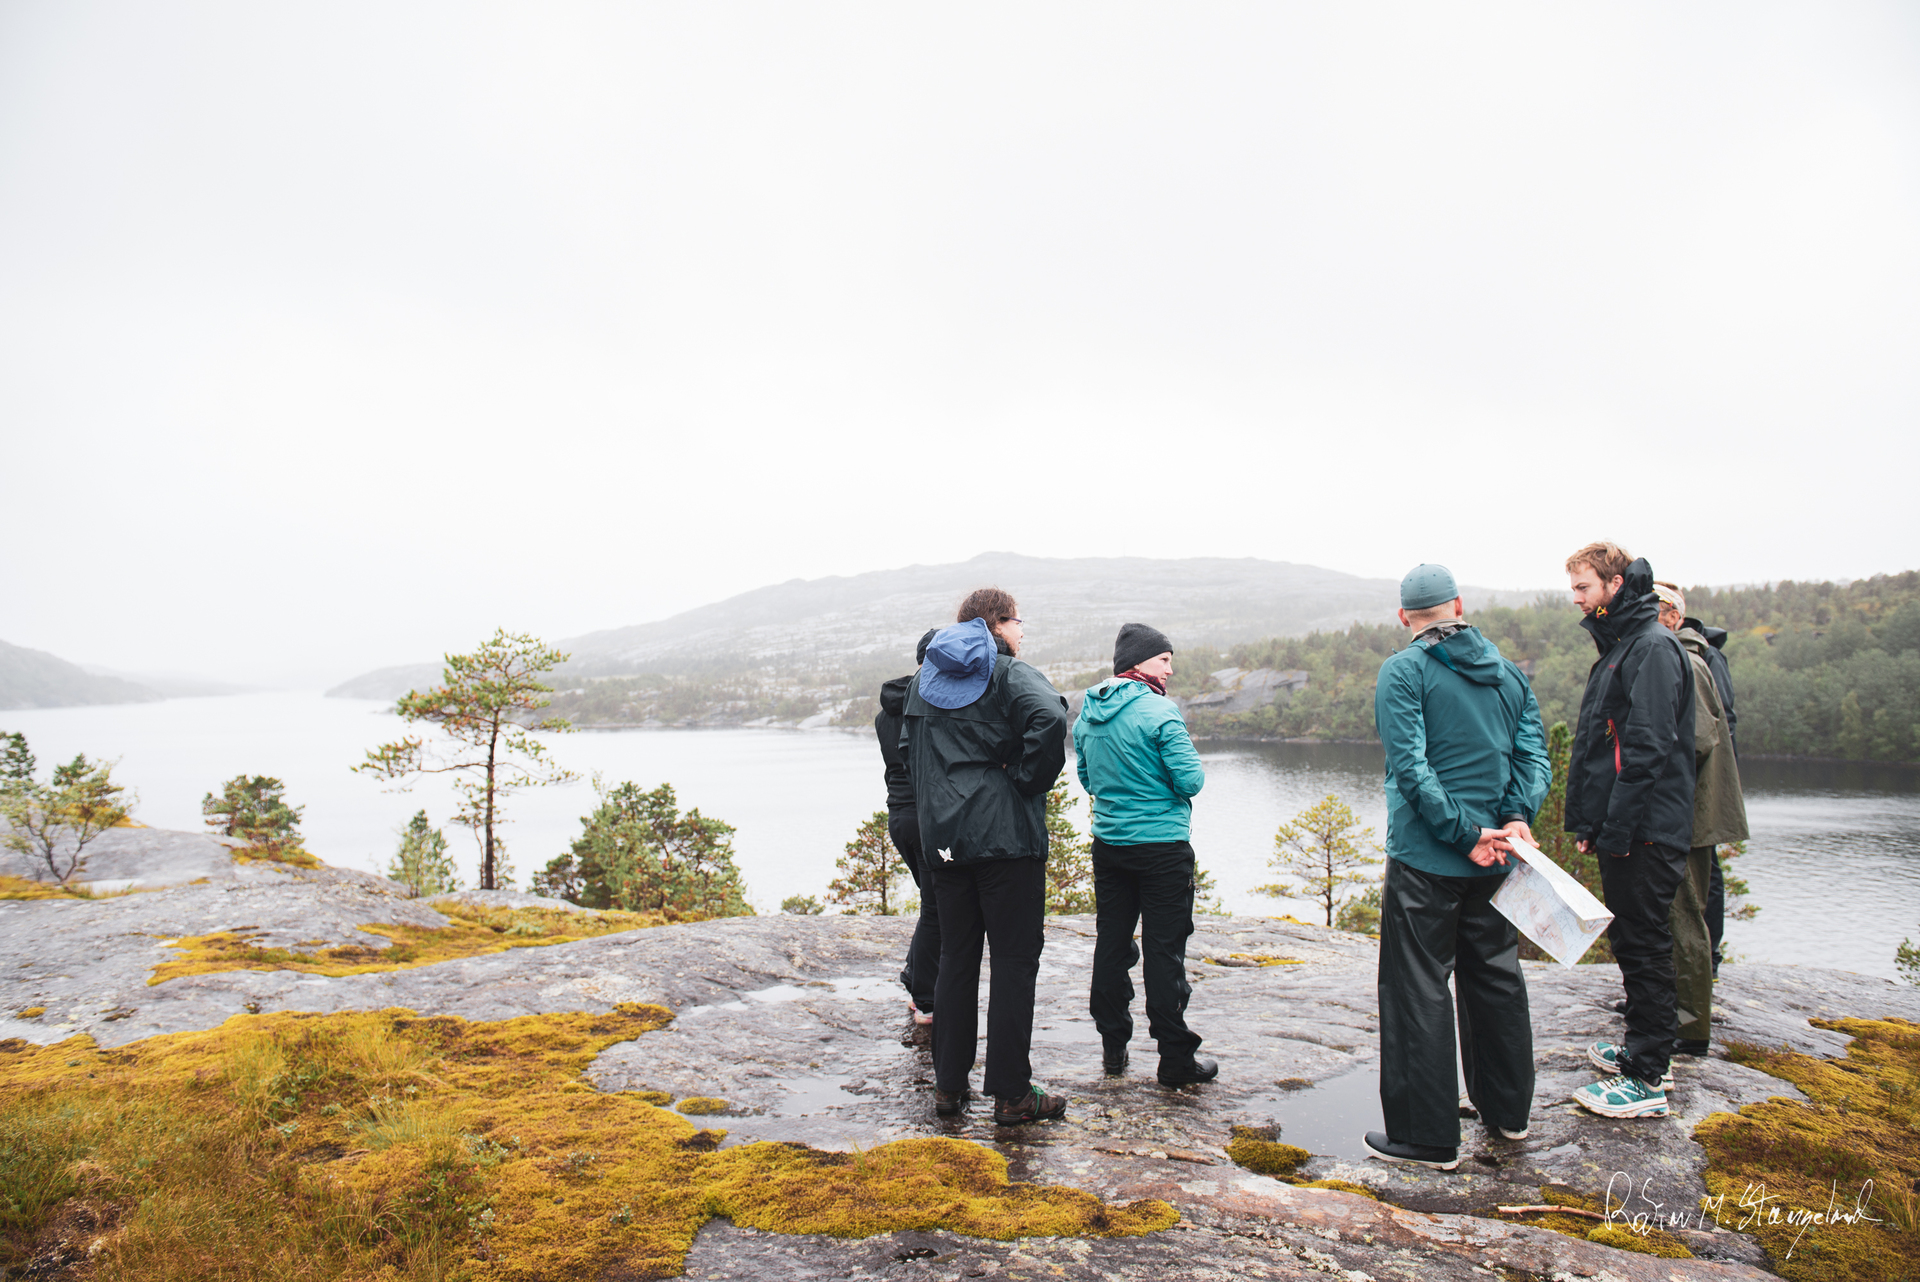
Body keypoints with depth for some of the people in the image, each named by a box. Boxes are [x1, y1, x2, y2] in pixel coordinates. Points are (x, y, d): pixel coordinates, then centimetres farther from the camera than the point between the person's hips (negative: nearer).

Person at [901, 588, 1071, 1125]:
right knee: (1015, 961, 1)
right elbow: (1051, 720, -25)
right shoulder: (1011, 674, -6)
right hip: (1007, 835, -6)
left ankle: (948, 1085, 20)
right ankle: (1012, 1094, 5)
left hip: (943, 838, 6)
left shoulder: (923, 680, 15)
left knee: (955, 960, 13)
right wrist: (1026, 780, -13)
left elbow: (907, 747, 22)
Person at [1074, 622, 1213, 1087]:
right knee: (1164, 951, 0)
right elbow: (1191, 780, -16)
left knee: (1111, 944, 13)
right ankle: (1175, 1058, 8)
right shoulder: (1159, 710, -15)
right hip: (1162, 845, -6)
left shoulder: (1088, 711, 6)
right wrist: (1186, 751, 3)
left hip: (1108, 844, 6)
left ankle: (1113, 1048, 21)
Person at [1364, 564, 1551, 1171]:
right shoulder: (1509, 672, 11)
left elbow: (1411, 765, -18)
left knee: (1418, 991, 0)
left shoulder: (1403, 672, -8)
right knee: (1495, 977, 20)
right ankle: (1508, 1109, 33)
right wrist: (1516, 818, -8)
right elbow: (1534, 753, 2)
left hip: (1425, 858, -6)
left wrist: (1463, 833, -14)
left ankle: (1428, 1136, 5)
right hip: (1494, 861, 6)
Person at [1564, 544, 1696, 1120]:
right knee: (1630, 943, 17)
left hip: (1645, 834, -10)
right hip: (1618, 830, 10)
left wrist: (1614, 829, -22)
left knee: (1644, 947, -3)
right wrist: (1587, 822, 15)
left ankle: (1647, 1080, 5)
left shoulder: (1653, 647, -14)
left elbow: (1649, 749, -21)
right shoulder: (1616, 647, 16)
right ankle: (1645, 1047, 30)